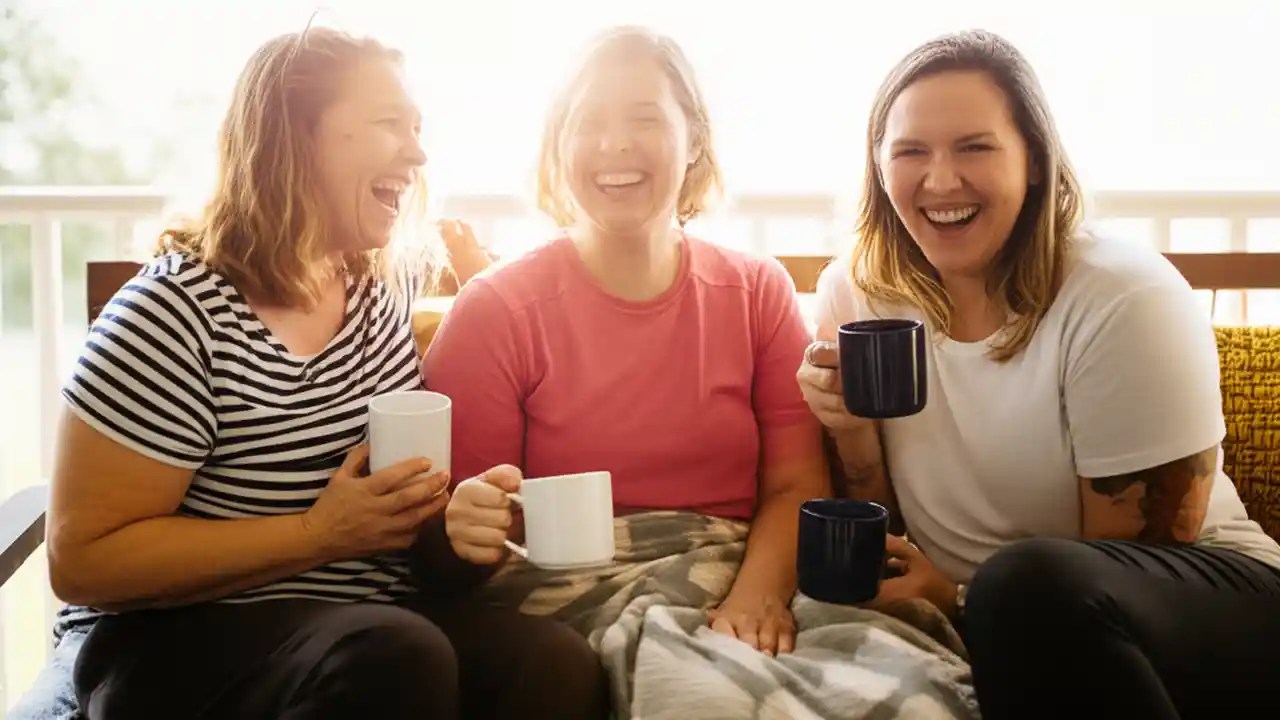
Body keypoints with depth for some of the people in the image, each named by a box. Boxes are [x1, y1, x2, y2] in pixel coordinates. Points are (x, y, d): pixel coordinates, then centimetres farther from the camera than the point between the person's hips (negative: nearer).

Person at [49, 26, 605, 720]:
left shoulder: (386, 278, 7)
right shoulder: (177, 313, -14)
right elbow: (82, 561, -15)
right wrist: (319, 533, -21)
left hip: (375, 615, 5)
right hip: (184, 641, -4)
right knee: (395, 662, -36)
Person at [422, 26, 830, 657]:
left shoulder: (760, 294, 8)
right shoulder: (493, 312, -1)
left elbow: (796, 486, 2)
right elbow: (462, 527, 0)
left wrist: (758, 595, -19)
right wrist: (470, 534, -25)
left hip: (729, 595, 3)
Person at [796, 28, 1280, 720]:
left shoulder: (1125, 299, -19)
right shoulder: (854, 290, -5)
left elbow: (1138, 554, -12)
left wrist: (963, 594, -18)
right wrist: (852, 430, -16)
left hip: (1200, 606, -3)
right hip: (1000, 631, 4)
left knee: (1029, 588, -34)